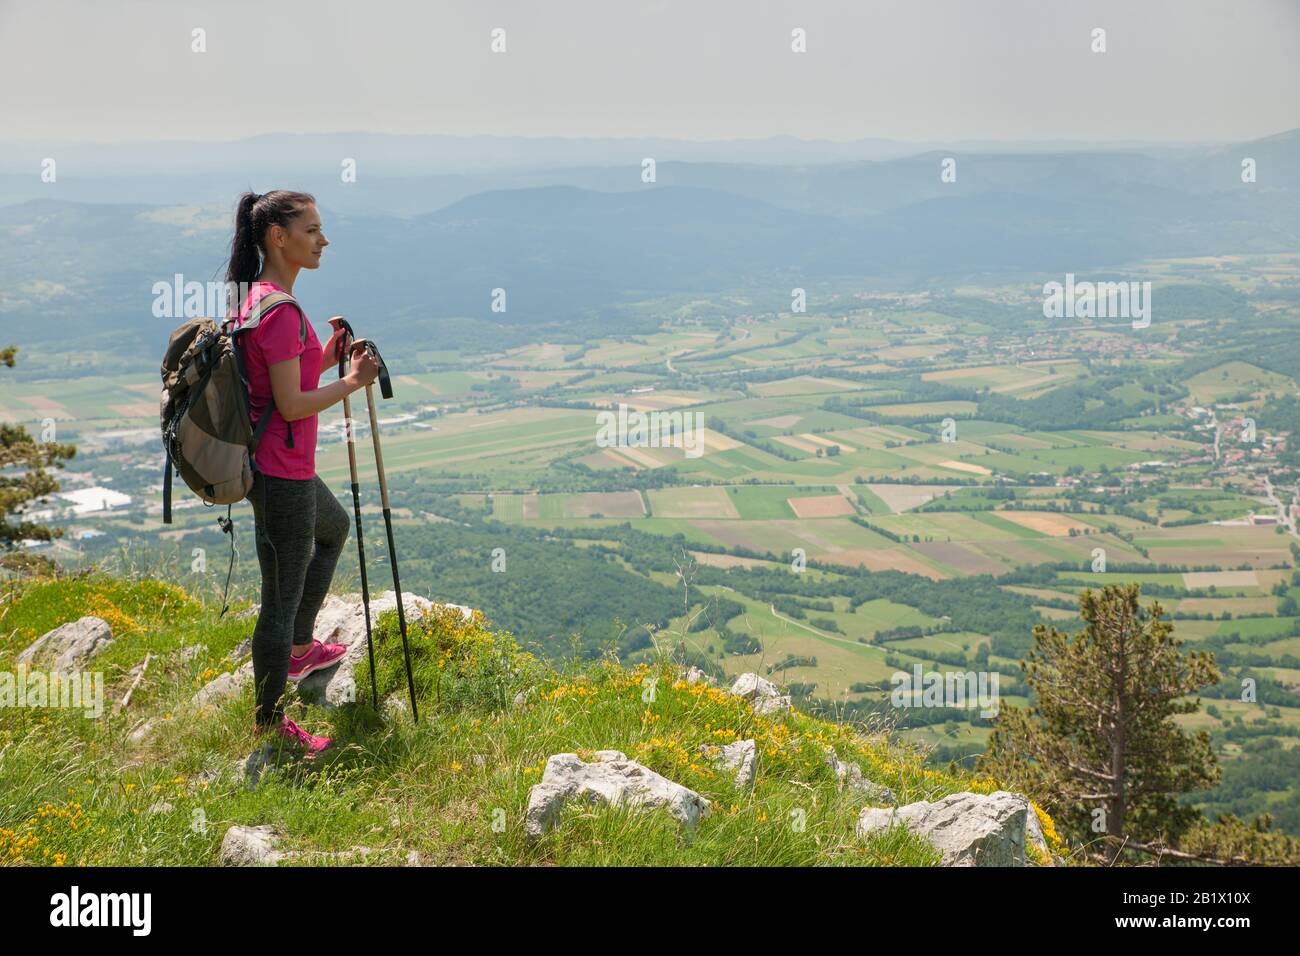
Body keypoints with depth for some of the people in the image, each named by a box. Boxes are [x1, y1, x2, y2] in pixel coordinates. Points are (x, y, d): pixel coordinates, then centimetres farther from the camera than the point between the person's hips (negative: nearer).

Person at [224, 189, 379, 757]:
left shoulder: (261, 299, 8)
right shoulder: (279, 310, -23)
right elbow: (291, 404, -24)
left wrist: (329, 356, 6)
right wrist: (353, 382, -13)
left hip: (285, 467, 11)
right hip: (282, 474, -11)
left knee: (334, 528, 34)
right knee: (282, 597, 1)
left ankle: (299, 649, 45)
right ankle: (269, 726, 15)